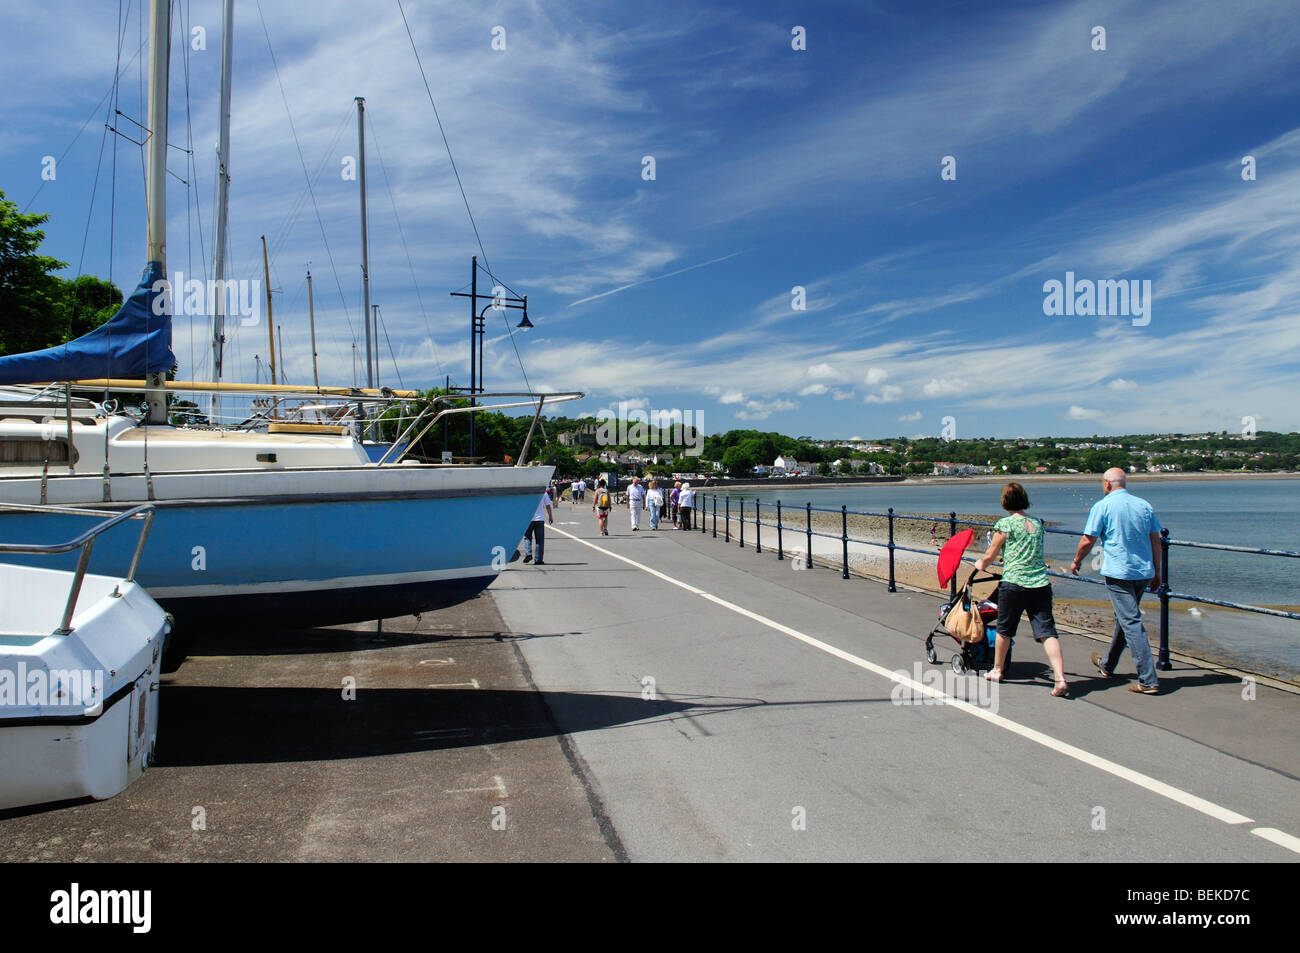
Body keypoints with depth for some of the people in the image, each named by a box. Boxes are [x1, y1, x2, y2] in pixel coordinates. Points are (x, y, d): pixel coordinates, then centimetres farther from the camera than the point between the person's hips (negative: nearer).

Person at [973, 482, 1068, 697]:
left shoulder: (1005, 524, -3)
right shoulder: (1037, 523, 14)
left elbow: (990, 555, 5)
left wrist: (981, 564, 26)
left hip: (1014, 584, -4)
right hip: (1041, 584, 4)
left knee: (1004, 629, 14)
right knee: (1047, 631, -1)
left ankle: (996, 671, 29)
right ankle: (1060, 678, -14)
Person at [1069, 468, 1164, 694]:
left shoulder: (1102, 506, -6)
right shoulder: (1144, 505, 8)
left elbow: (1088, 541, -6)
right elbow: (1156, 541, 10)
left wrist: (1076, 562, 11)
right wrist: (1157, 573, 17)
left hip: (1118, 573, -6)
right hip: (1144, 572, 6)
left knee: (1131, 622, -7)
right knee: (1124, 618, 19)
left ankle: (1148, 681, -11)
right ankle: (1107, 665, 36)